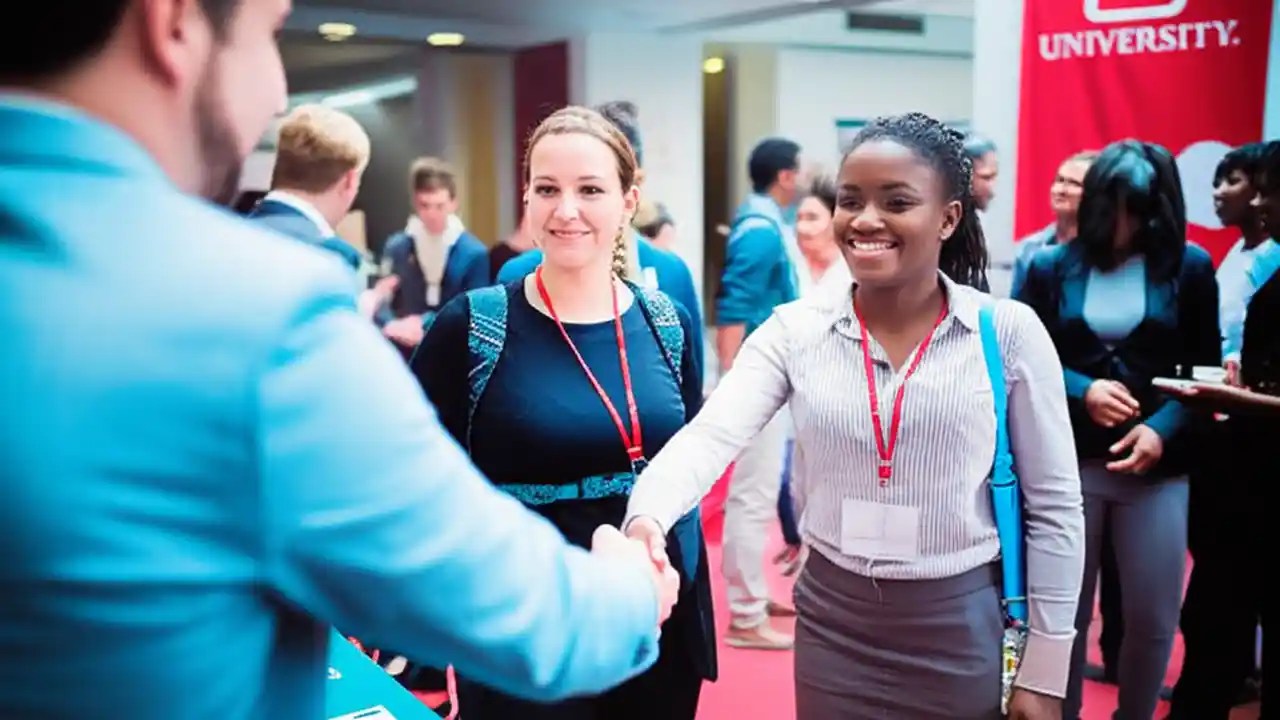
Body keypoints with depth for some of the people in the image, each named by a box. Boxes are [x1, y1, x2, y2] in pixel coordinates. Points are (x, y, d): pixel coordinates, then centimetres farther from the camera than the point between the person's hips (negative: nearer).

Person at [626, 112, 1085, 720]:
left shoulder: (1009, 331, -8)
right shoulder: (794, 329, -4)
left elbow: (1054, 508, -2)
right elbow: (711, 435, -18)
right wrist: (647, 519, -38)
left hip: (962, 630, -1)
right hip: (831, 623, 2)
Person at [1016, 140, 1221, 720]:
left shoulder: (1189, 267, 1)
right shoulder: (1051, 267, 1)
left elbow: (1205, 369, 3)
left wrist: (1163, 428, -13)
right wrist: (1080, 391, -14)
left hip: (1157, 466, 0)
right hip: (1066, 462, 0)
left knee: (1153, 618, 6)